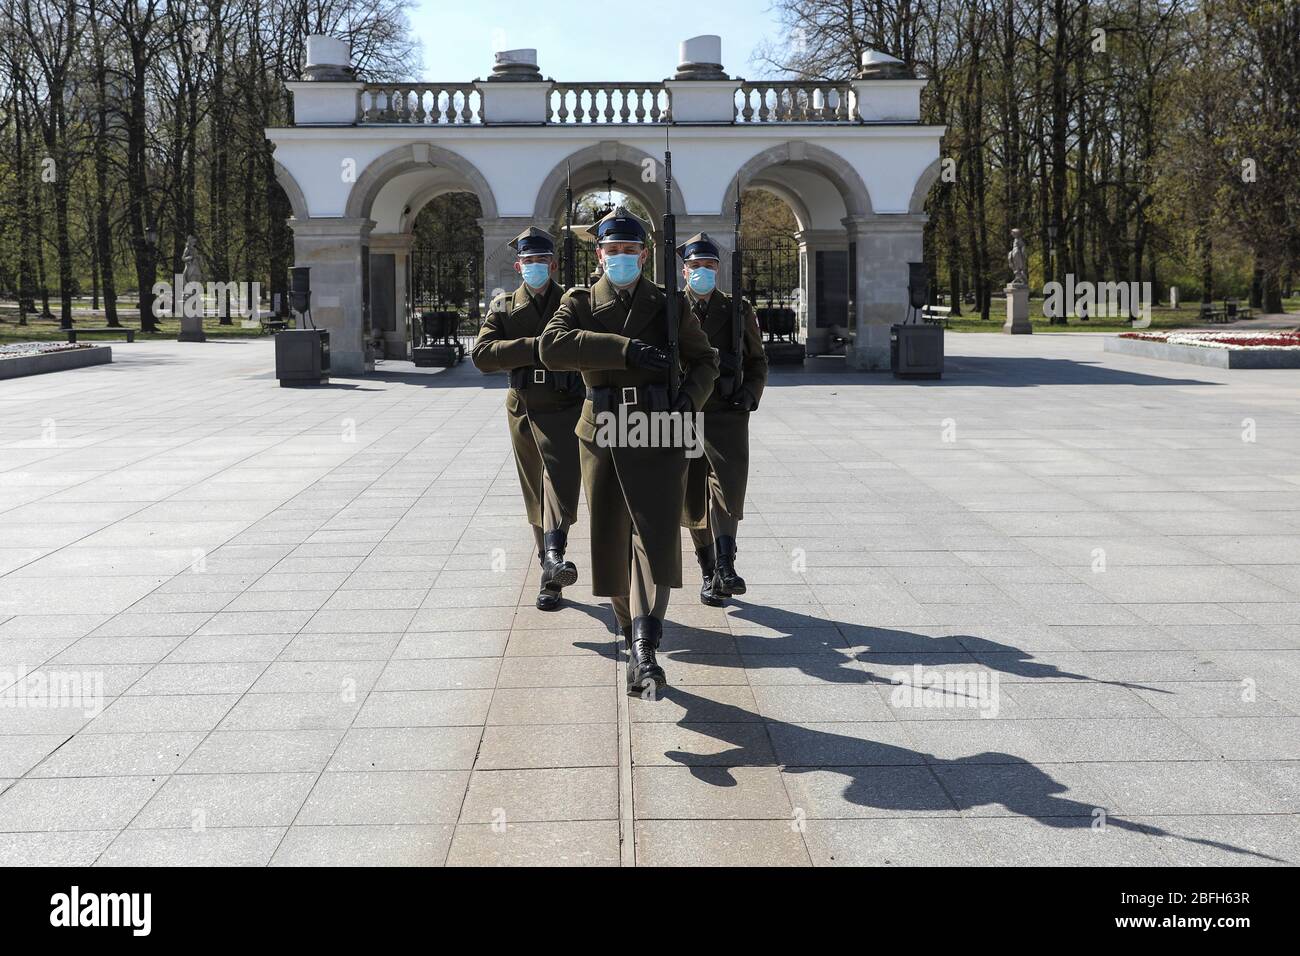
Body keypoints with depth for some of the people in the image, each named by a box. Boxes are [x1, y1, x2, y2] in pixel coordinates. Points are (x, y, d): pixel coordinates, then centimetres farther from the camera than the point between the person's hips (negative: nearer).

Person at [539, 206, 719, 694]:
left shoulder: (670, 303, 12)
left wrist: (688, 399, -4)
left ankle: (644, 654, -21)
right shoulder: (580, 302, 9)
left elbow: (704, 359, 18)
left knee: (656, 536, -14)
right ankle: (630, 622, 32)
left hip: (659, 436, -1)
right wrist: (625, 349, -19)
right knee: (610, 538, 8)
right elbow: (553, 347, -11)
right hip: (602, 435, 1)